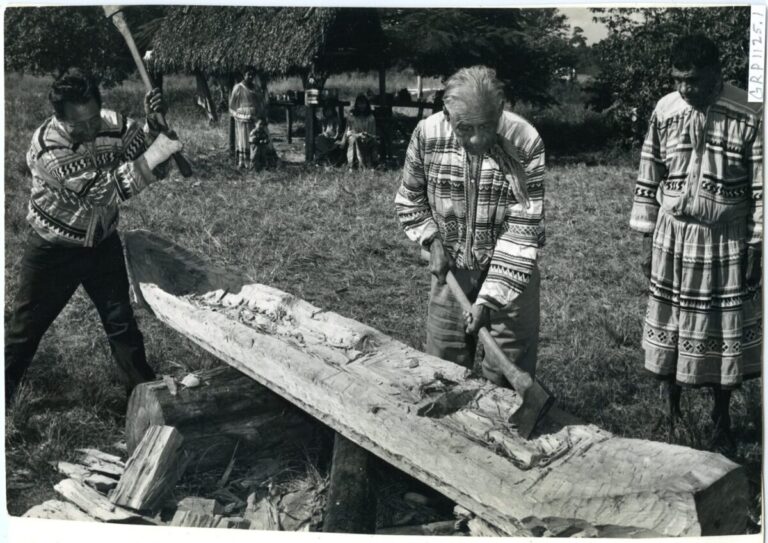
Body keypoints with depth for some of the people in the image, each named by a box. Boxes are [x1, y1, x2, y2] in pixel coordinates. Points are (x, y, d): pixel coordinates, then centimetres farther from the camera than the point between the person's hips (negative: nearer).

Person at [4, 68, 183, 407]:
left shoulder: (113, 125, -17)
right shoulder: (44, 150, -29)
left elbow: (149, 145, -7)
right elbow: (98, 192, -36)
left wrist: (154, 122, -30)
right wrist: (149, 161, -43)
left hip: (103, 243, 3)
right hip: (54, 250, -3)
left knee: (120, 321, 8)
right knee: (26, 326, 11)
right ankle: (5, 392, 30)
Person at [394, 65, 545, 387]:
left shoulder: (525, 143, -22)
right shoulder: (427, 134, -14)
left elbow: (523, 231, -23)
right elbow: (409, 199, 5)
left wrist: (489, 298, -27)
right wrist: (432, 240, -11)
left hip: (508, 270, -2)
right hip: (451, 267, 3)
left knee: (506, 375, 4)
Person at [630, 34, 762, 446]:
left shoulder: (749, 117, -12)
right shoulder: (664, 111, -3)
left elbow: (760, 191, -7)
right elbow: (648, 181, 3)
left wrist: (756, 248, -7)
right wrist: (647, 240, 2)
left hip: (726, 242, -2)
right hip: (673, 239, 2)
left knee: (725, 332, 9)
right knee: (670, 327, 10)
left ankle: (721, 417, 28)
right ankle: (672, 413, 27)